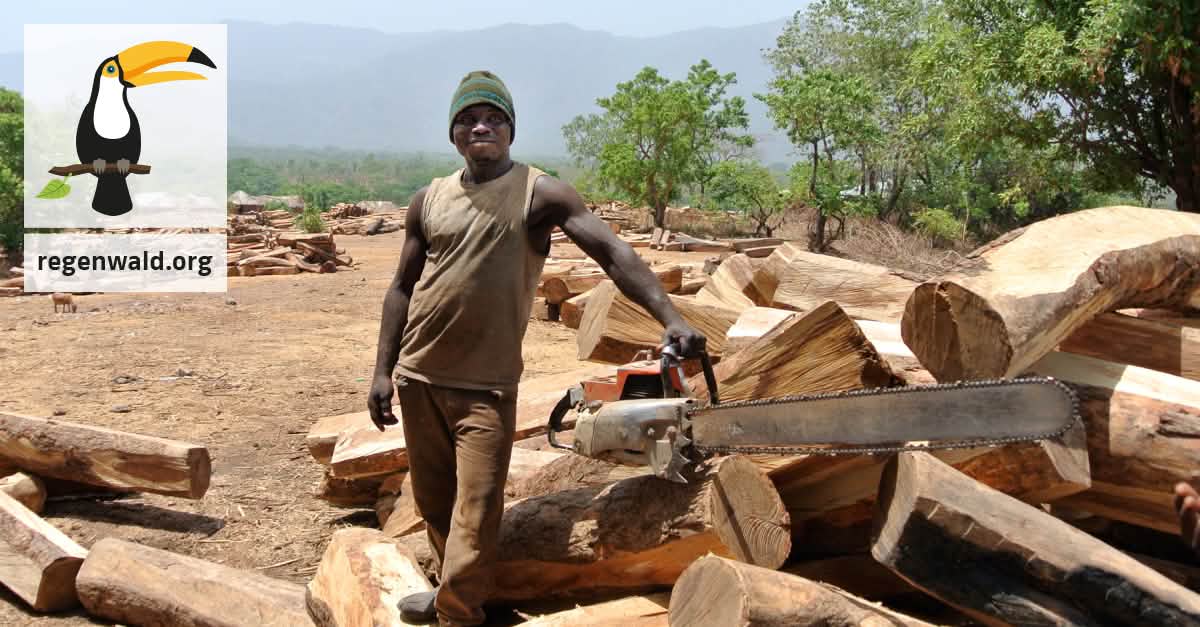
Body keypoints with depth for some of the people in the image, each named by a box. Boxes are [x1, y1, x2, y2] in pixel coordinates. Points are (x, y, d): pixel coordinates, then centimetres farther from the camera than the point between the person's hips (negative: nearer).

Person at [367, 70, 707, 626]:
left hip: (487, 387, -5)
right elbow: (403, 288, 11)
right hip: (418, 377, 5)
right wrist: (383, 371, 5)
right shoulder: (428, 200, 6)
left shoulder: (539, 193, -7)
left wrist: (670, 318, -30)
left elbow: (615, 254, -17)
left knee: (476, 510, -9)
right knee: (432, 497, 16)